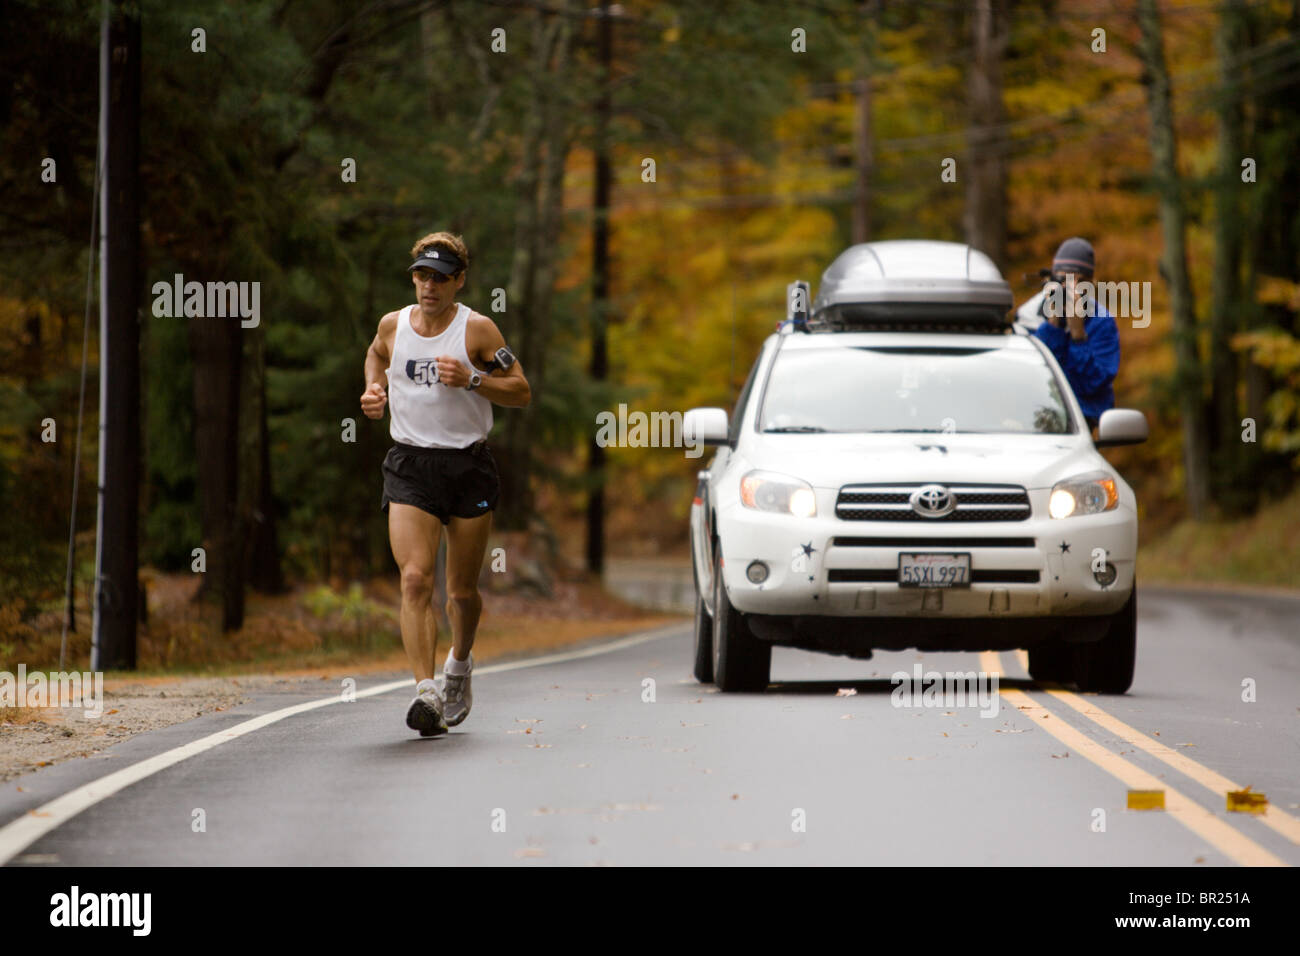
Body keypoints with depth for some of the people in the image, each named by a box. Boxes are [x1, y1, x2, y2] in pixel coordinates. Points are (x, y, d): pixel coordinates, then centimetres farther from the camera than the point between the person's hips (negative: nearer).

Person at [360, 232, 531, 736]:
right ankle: (425, 690, -25)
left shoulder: (477, 329, -4)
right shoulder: (393, 325, 5)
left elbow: (521, 392, -3)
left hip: (468, 464, -1)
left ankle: (459, 663, 40)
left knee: (463, 592, 9)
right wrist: (373, 391, 10)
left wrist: (471, 379, -18)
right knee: (415, 579, -18)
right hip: (410, 465, 1)